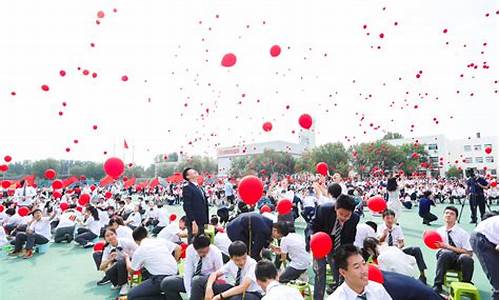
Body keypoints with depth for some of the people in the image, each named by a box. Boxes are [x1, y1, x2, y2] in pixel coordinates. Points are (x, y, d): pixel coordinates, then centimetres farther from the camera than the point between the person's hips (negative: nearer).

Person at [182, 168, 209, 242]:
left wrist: (206, 222, 14)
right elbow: (187, 207, -17)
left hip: (202, 222, 8)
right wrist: (193, 222, -22)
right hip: (194, 222, -8)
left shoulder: (199, 188, 17)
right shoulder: (187, 188, -10)